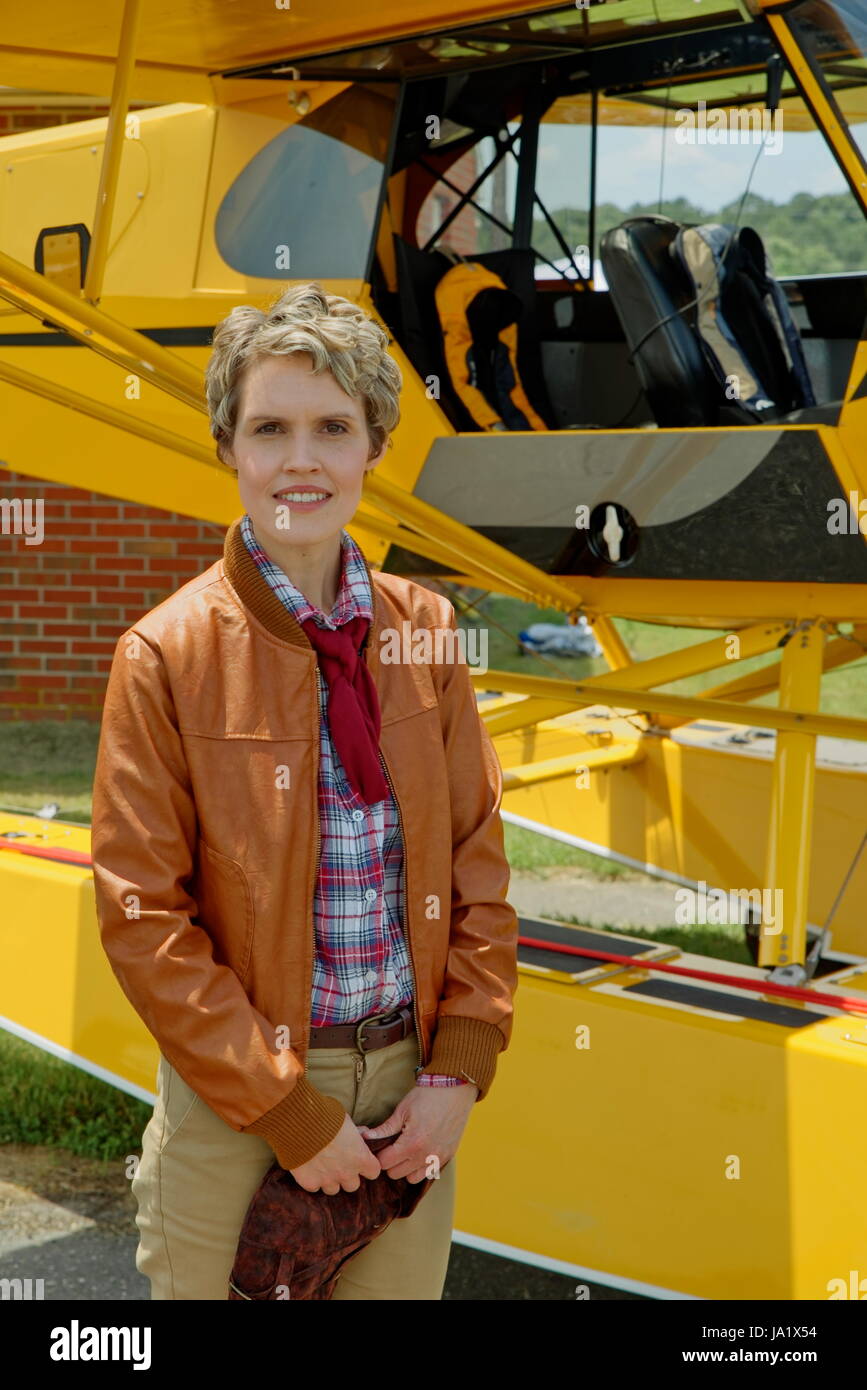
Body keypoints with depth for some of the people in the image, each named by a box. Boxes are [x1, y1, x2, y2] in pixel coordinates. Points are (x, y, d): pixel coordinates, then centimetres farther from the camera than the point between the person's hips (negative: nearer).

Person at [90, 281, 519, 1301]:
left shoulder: (423, 631, 1)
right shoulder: (166, 654, -11)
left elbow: (476, 859, 5)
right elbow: (143, 919, -11)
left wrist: (460, 1069, -4)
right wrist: (294, 1117, -13)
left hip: (410, 1087, 3)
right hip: (234, 1102, -3)